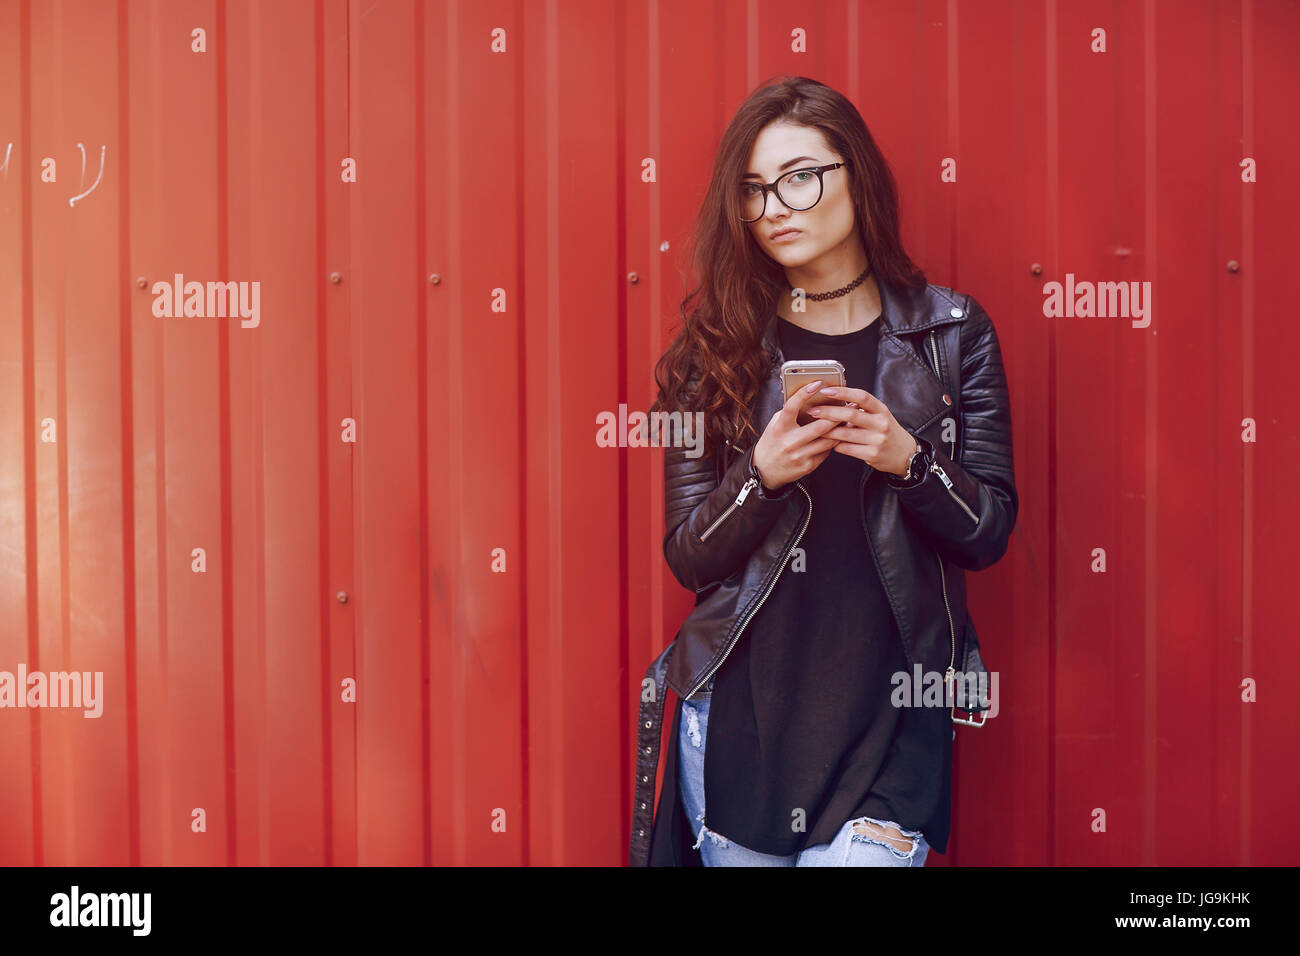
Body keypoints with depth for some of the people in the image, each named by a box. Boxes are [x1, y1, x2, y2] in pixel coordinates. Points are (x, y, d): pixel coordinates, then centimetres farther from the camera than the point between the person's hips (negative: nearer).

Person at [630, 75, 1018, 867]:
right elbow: (688, 557, 1)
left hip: (888, 716, -1)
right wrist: (762, 474, -17)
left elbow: (990, 533, 1)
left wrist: (909, 459, -16)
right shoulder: (718, 346, 2)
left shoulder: (952, 332, 3)